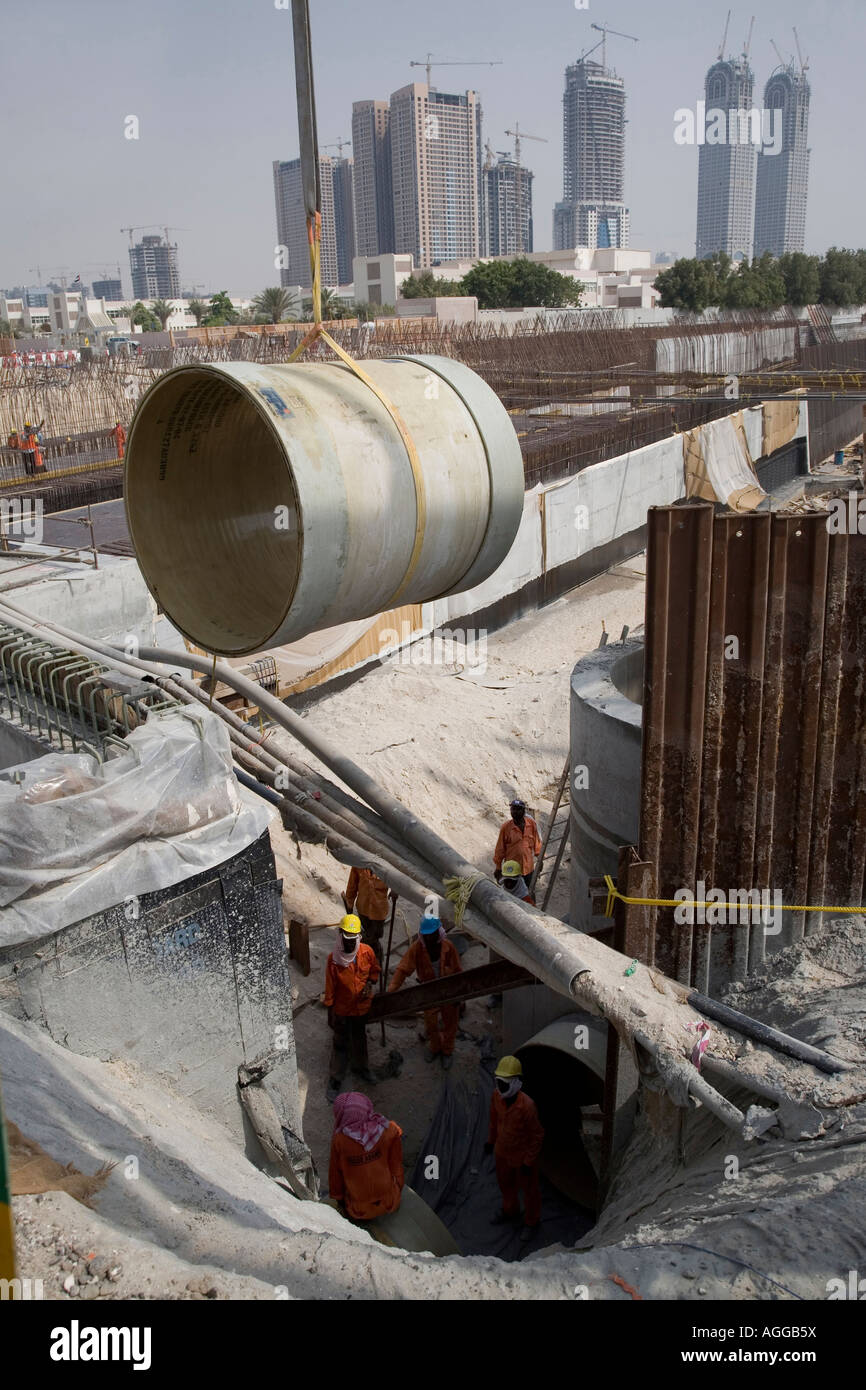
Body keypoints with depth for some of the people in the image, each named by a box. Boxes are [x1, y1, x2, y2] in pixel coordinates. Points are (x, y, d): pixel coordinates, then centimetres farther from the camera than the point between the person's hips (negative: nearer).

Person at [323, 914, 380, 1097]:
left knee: (360, 1039, 24)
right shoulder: (333, 959, -21)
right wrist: (329, 1011, -7)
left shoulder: (367, 952, -14)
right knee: (340, 1043, 11)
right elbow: (330, 988, -12)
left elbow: (376, 970, 5)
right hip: (342, 1009, -3)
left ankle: (360, 1067, 47)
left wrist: (369, 983, -14)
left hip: (361, 1006, 3)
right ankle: (336, 1077, 28)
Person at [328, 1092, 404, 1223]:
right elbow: (396, 1165, -4)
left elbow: (335, 1174, -7)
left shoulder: (339, 1140, -22)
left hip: (358, 1211, -1)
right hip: (390, 1204, 1)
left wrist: (337, 1197, 13)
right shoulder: (391, 1131, -19)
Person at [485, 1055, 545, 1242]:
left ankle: (531, 1222, 43)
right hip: (502, 1151, 6)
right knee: (505, 1183, 29)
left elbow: (537, 1135, -22)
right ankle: (510, 1211, 56)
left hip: (522, 1155, -6)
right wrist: (491, 1140, 14)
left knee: (528, 1189, 18)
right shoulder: (497, 1095, -17)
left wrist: (529, 1161, -16)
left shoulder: (527, 1106, -36)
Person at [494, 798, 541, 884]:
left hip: (528, 868, 3)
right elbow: (500, 849, -5)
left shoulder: (531, 823, -6)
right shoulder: (505, 827, -13)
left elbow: (536, 842, 8)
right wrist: (498, 869, 0)